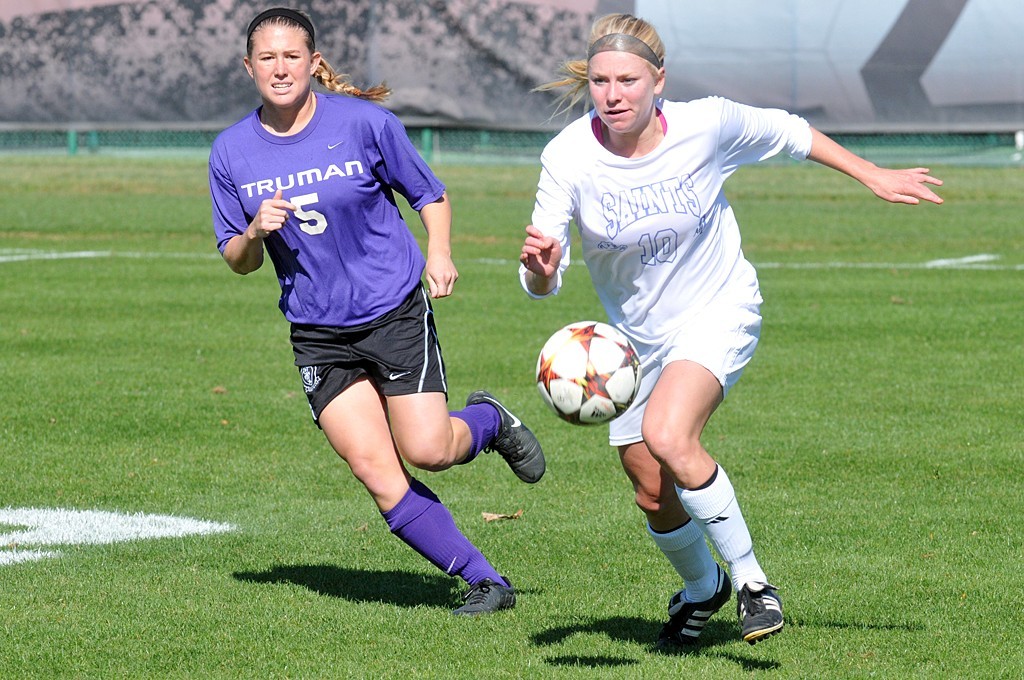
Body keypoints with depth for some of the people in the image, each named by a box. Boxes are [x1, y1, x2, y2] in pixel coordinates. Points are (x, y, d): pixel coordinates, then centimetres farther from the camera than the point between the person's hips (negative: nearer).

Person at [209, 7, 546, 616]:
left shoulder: (364, 122, -9)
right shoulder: (232, 153, -1)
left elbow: (430, 195, 3)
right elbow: (237, 261, 7)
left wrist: (439, 253, -15)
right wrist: (256, 233, -15)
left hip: (396, 314, -2)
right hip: (318, 334, 2)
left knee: (428, 450, -12)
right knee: (376, 471, -9)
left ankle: (489, 421, 24)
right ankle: (486, 581, 1)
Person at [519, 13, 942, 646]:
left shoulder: (706, 126, -22)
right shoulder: (567, 158, -21)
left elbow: (786, 132, 0)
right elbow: (542, 284, -19)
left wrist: (873, 175, 7)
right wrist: (540, 266, -44)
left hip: (720, 312, -3)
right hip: (635, 334, 3)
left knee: (667, 436, -30)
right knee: (654, 494, 11)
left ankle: (750, 579, -14)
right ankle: (702, 587, 44)